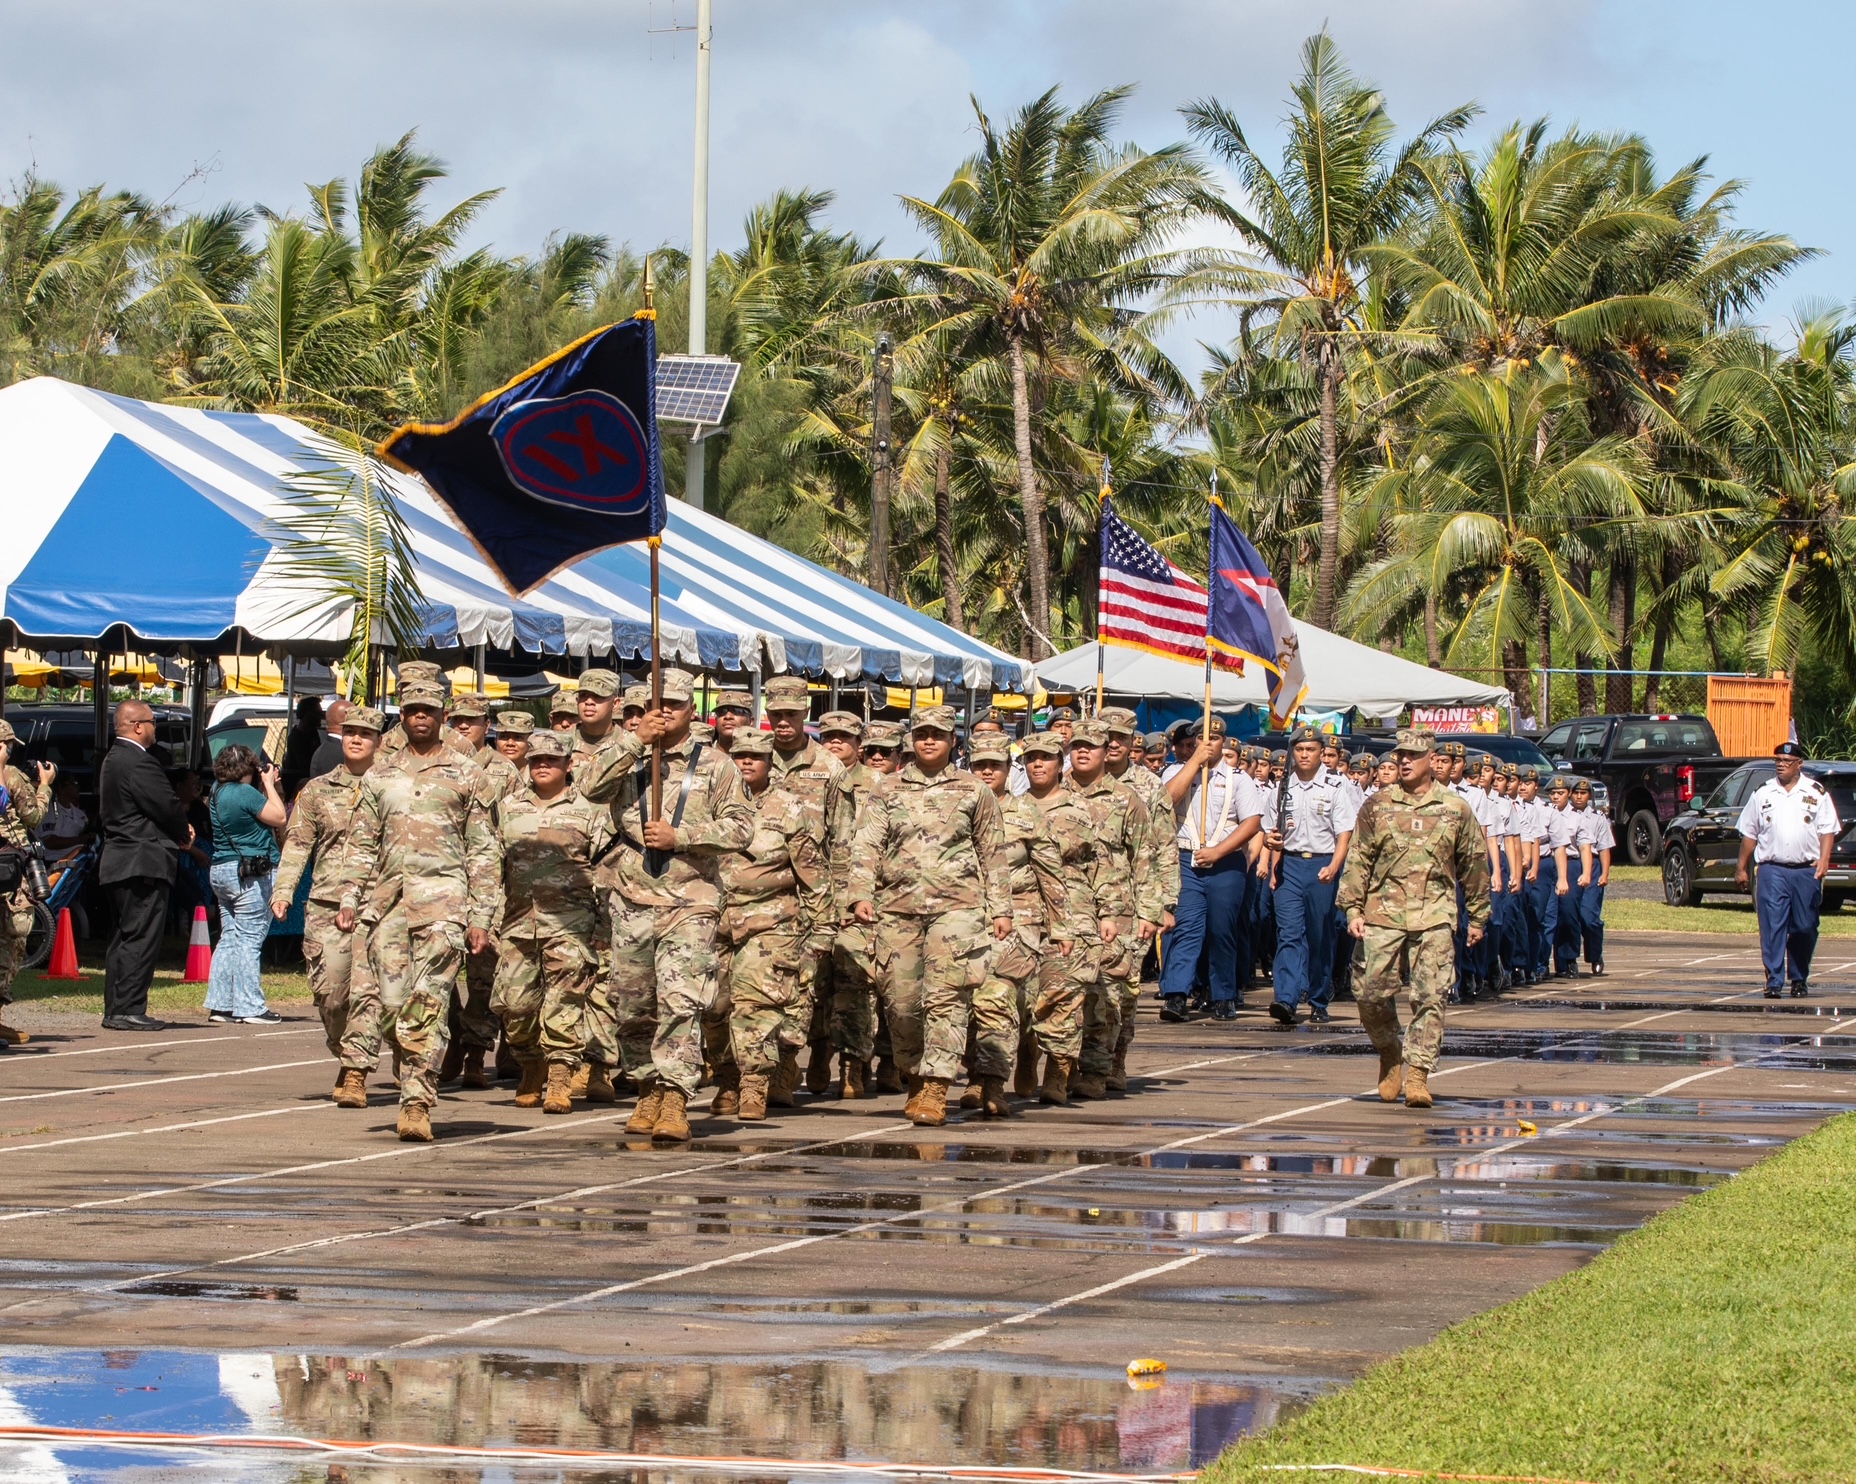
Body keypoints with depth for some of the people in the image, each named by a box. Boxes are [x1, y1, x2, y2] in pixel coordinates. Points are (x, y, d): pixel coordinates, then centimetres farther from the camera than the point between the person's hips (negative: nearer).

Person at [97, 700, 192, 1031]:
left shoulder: (113, 760, 18)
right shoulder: (138, 762, -17)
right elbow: (168, 806, -18)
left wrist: (179, 830, 6)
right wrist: (184, 835, 2)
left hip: (118, 864, 11)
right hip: (143, 864, -11)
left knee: (124, 938, 14)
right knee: (140, 938, -8)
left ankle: (115, 1009, 16)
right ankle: (128, 1010, -9)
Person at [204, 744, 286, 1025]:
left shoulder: (218, 791, 10)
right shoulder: (245, 793, -16)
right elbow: (279, 817, -11)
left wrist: (268, 785, 11)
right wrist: (269, 784, -1)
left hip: (221, 871, 9)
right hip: (251, 874, -9)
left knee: (229, 938, 11)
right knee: (249, 941, -6)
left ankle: (220, 1005, 9)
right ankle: (250, 1007, -6)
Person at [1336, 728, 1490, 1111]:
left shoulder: (1455, 810, 7)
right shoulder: (1377, 806, 7)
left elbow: (1473, 865, 14)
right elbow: (1357, 860, 7)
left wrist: (1478, 917, 14)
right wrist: (1352, 908, -2)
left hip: (1435, 917, -1)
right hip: (1383, 913, 1)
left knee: (1430, 997, -8)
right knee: (1372, 992, -3)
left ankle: (1418, 1073, -5)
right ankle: (1390, 1055, 21)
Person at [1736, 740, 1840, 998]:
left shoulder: (1816, 793, 7)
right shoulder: (1763, 793, 10)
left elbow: (1828, 831, 3)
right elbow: (1749, 834, 13)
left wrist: (1824, 859, -13)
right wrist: (1741, 868, 10)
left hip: (1806, 871, 0)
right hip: (1772, 871, 0)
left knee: (1804, 929, 4)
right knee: (1772, 928, -8)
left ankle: (1799, 979, 20)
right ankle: (1774, 981, -7)